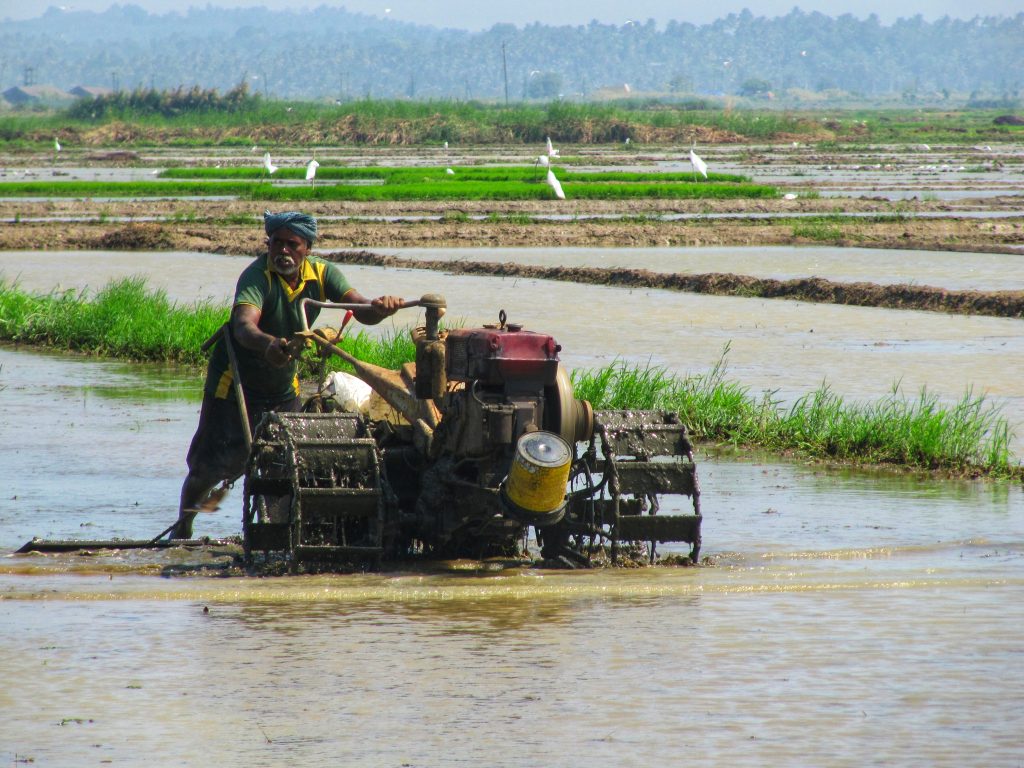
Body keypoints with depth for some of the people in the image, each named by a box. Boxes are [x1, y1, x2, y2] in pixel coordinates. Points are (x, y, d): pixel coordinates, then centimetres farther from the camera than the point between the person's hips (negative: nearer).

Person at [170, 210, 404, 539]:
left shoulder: (322, 273, -11)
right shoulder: (256, 275, -26)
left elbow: (362, 311, -21)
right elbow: (244, 326, -44)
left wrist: (380, 308, -46)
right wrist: (269, 344, -66)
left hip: (284, 387, 5)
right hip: (237, 384, -5)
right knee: (211, 466, -2)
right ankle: (182, 528, 20)